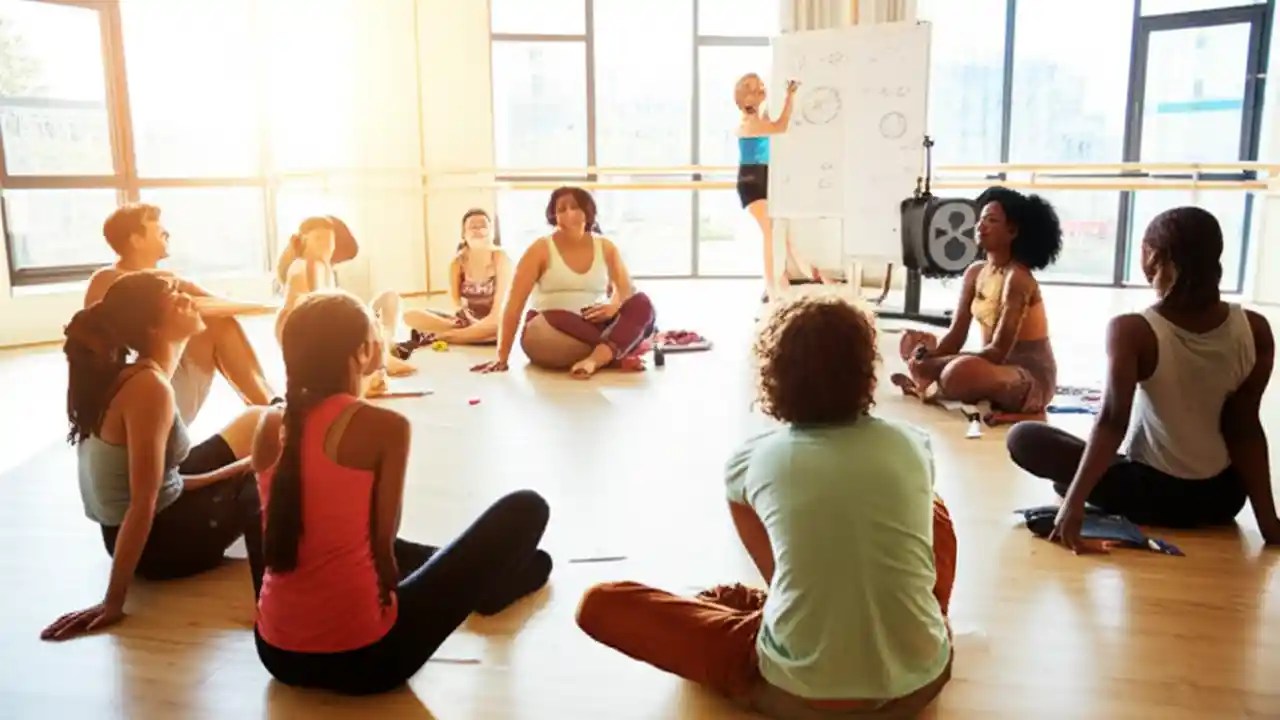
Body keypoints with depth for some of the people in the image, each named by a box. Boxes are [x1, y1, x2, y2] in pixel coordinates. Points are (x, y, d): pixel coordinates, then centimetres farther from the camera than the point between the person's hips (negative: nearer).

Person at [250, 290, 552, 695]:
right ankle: (489, 587, 36)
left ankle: (478, 574, 52)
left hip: (277, 652, 7)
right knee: (525, 509, 4)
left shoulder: (270, 425, 2)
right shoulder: (384, 426, -14)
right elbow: (383, 545, -8)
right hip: (362, 655, -7)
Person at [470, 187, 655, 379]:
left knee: (642, 303, -23)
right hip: (549, 334, -3)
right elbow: (514, 303, -9)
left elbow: (627, 291, 3)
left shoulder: (606, 248, 6)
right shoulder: (541, 249, -4)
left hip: (596, 327, 4)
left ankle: (595, 359, -43)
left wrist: (613, 306, -24)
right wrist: (502, 357, -16)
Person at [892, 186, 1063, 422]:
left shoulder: (1017, 279, -21)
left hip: (1032, 377, -7)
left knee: (963, 372, -36)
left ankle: (931, 389, -7)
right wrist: (930, 355, -21)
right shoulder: (975, 272, 2)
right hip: (997, 367, 8)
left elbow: (999, 351, -27)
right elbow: (955, 337, 0)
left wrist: (935, 365, -29)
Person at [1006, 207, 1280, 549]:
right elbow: (1244, 429, -6)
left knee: (1023, 437, 5)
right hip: (1222, 499, 4)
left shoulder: (1131, 331, -17)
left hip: (1152, 494, -3)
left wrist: (1074, 501, -30)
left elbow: (1112, 421, -26)